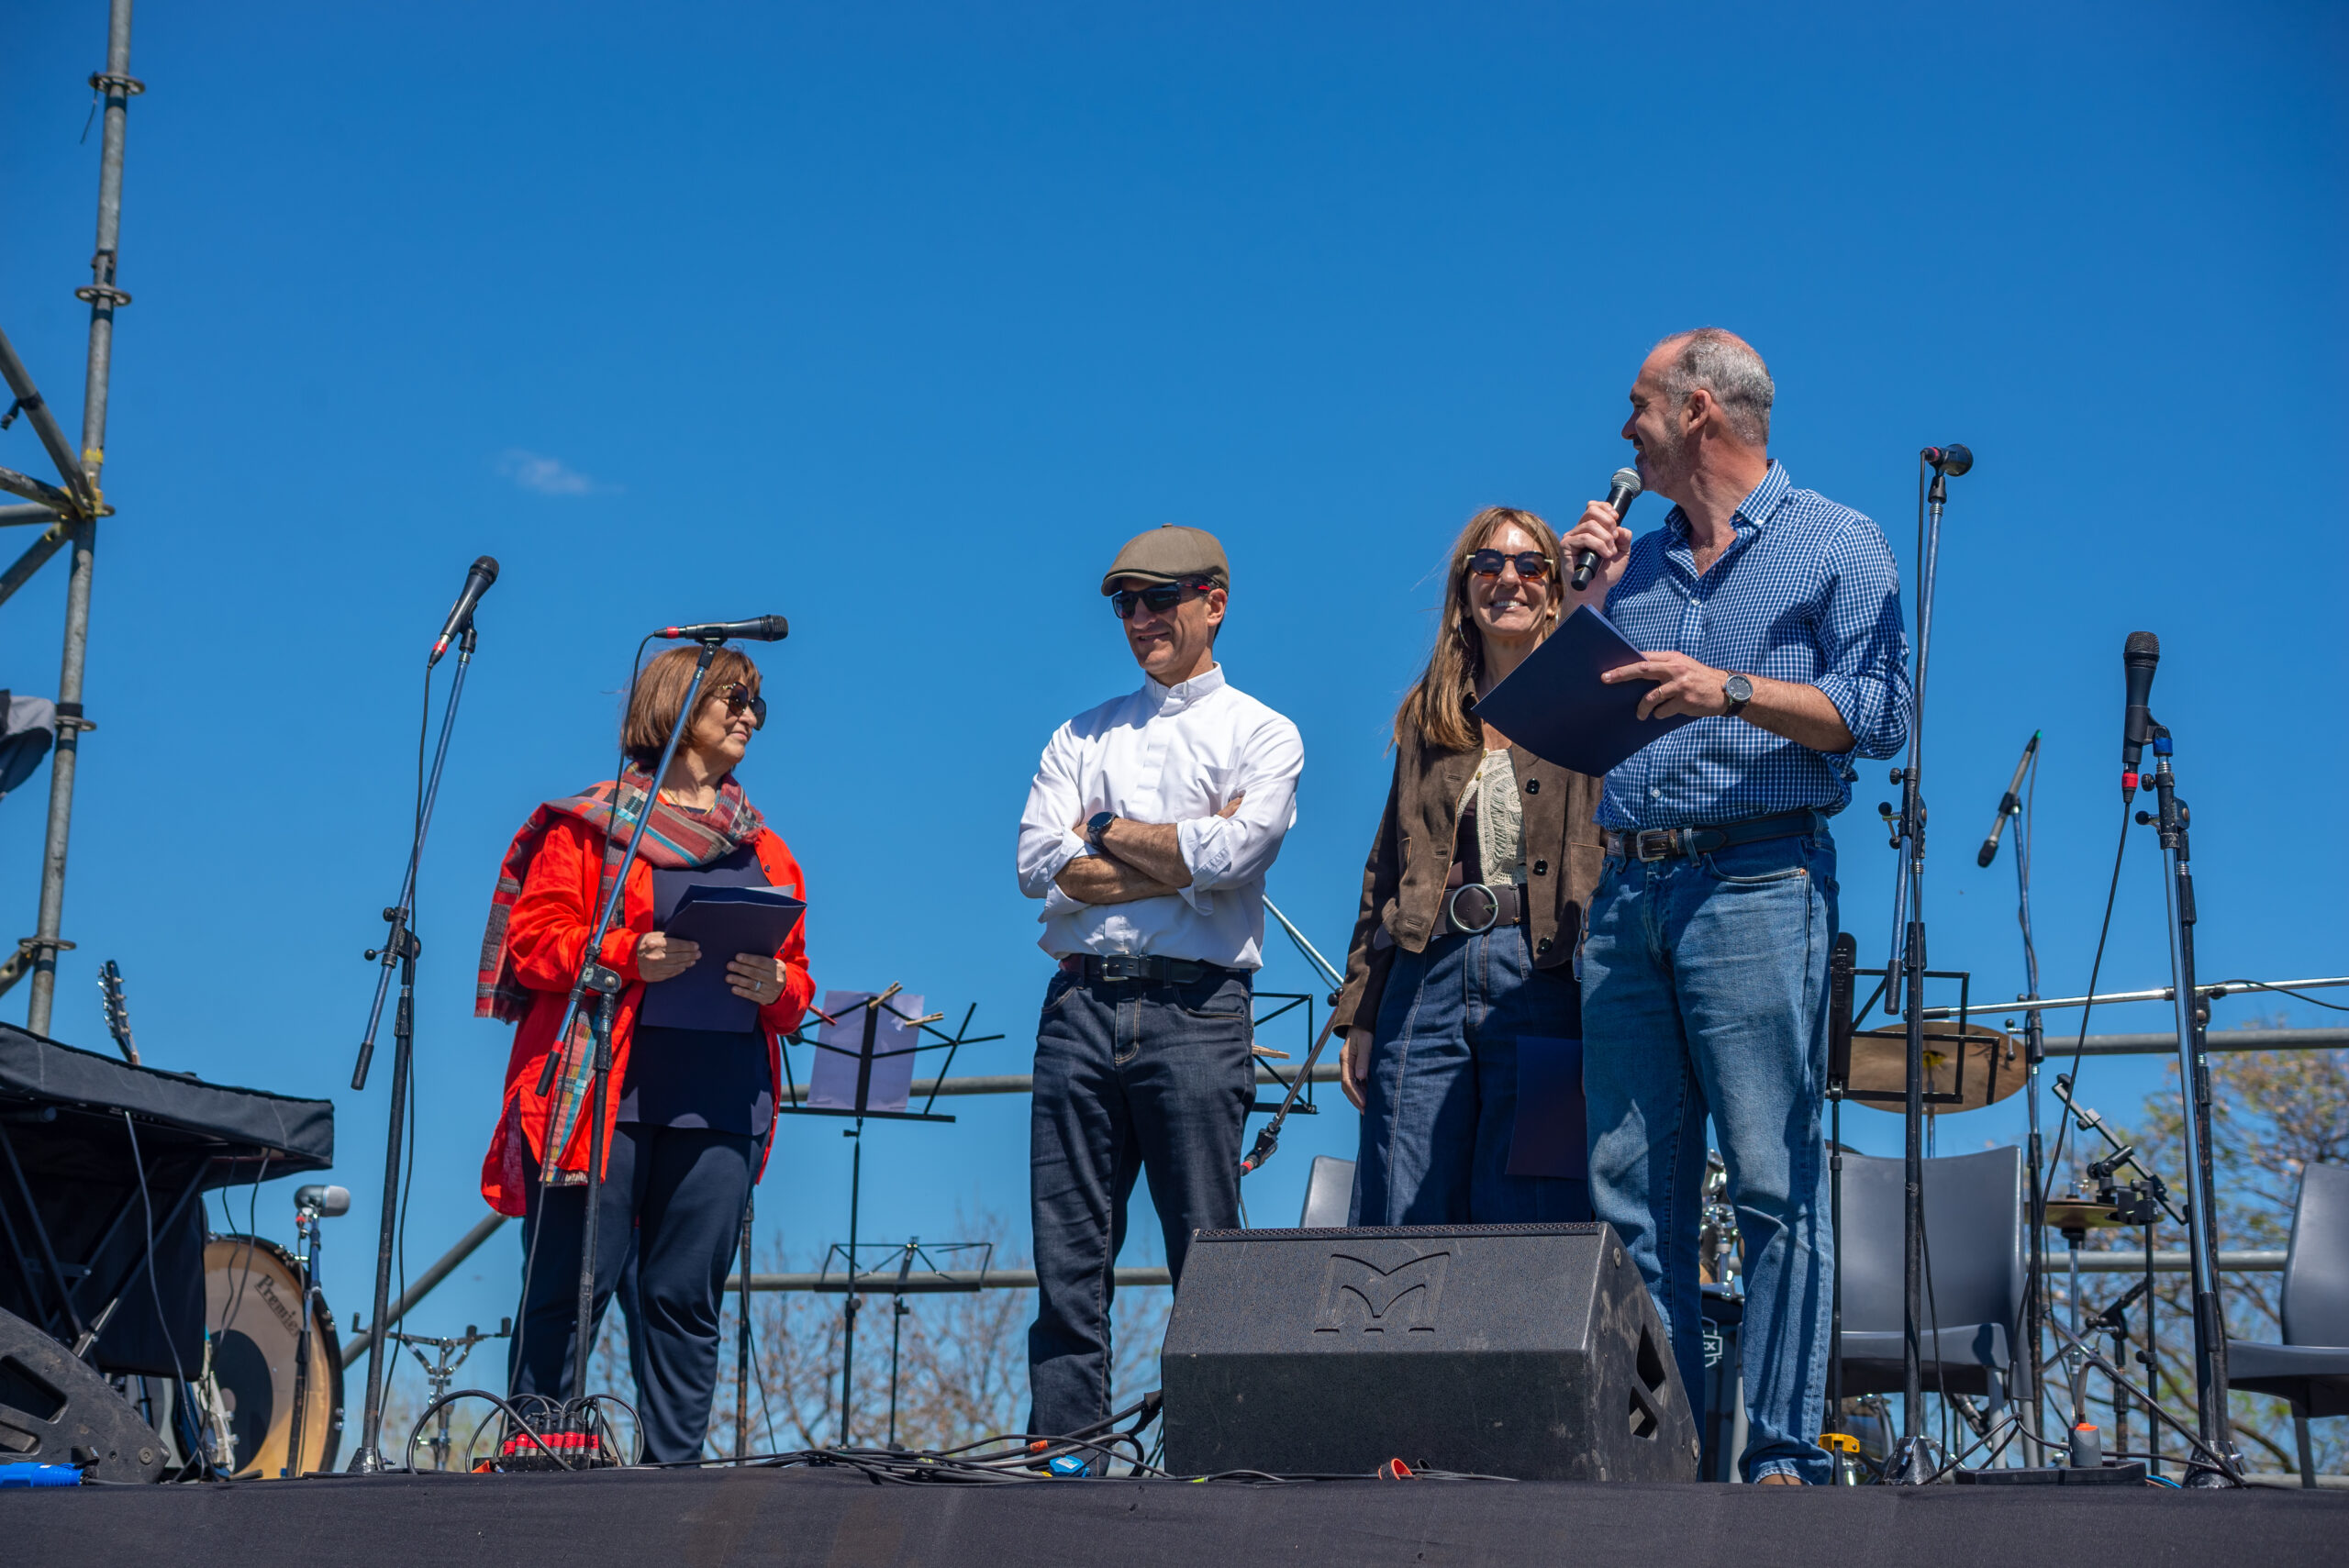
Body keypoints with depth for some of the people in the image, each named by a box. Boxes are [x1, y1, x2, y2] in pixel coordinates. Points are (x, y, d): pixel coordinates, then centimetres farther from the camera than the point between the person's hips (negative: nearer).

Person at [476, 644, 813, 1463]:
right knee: (568, 1288, -6)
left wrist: (773, 986, -3)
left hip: (719, 1104, 4)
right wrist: (626, 957, -16)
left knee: (687, 1296, 0)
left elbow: (798, 984, 20)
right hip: (604, 1092, -4)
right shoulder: (589, 824, 9)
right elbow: (533, 941, -1)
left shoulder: (764, 853, 23)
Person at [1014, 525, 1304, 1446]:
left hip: (1196, 1009, -3)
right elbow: (1040, 864, 3)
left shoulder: (1263, 737, 8)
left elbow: (1230, 856, -11)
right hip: (1082, 1003, 4)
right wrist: (1179, 854, -4)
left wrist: (1108, 833, 1)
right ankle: (1060, 1451, 4)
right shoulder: (1081, 737, 18)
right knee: (1067, 1257, 1)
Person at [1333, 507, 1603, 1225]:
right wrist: (1358, 1016, 13)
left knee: (1523, 1226, -5)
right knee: (1403, 1222, 1)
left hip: (1543, 979, -4)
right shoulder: (1427, 716, 18)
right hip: (1430, 973, 4)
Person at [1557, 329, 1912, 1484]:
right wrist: (1591, 597, 10)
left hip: (1757, 883, -6)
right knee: (1630, 1188, 3)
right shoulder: (1638, 559, 21)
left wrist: (1733, 690, -16)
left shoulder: (1836, 545, 5)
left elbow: (1879, 713, -6)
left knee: (1772, 1181, -9)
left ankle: (1784, 1453, -7)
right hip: (1625, 890, 6)